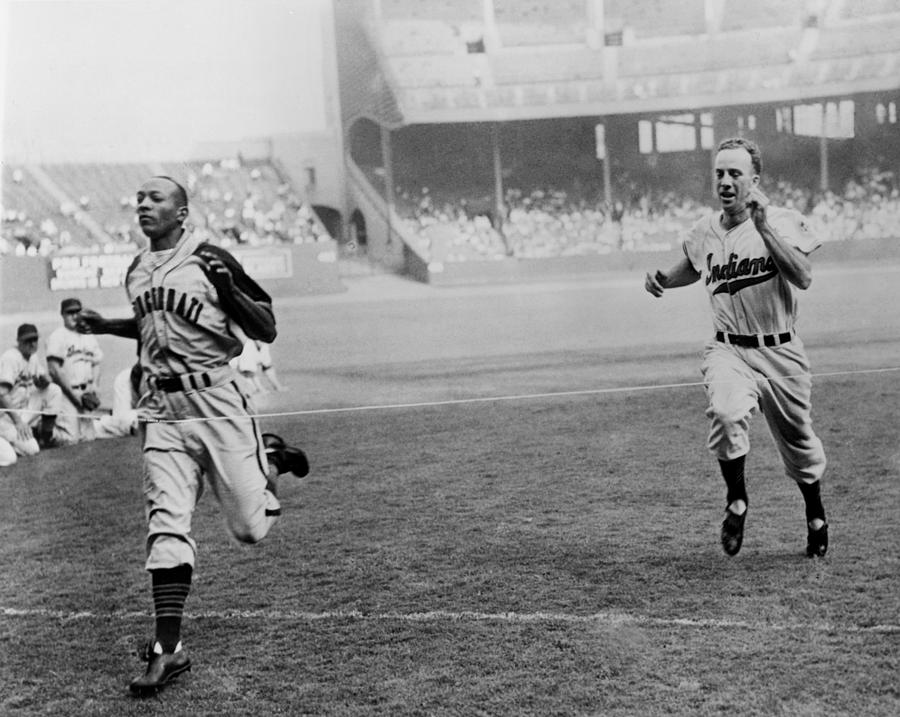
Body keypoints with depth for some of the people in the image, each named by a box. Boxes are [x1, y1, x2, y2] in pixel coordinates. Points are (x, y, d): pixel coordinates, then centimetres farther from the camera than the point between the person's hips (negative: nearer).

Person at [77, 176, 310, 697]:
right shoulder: (136, 272, 12)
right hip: (162, 411, 5)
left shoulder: (212, 261, -7)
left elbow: (266, 330, -6)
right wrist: (106, 326, 16)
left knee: (250, 527, 1)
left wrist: (227, 285, -20)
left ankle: (269, 459, 33)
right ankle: (168, 649, -3)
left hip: (216, 402, -4)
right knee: (167, 526, -6)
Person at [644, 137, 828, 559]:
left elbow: (803, 278, -25)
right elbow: (692, 267, 24)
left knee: (798, 443, 12)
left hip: (781, 353, -1)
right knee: (725, 413, -30)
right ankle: (736, 501, -7)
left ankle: (815, 517, 40)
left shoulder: (784, 222, -10)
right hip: (728, 350, 1)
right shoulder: (703, 232, 2)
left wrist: (763, 227, -30)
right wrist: (663, 280, 3)